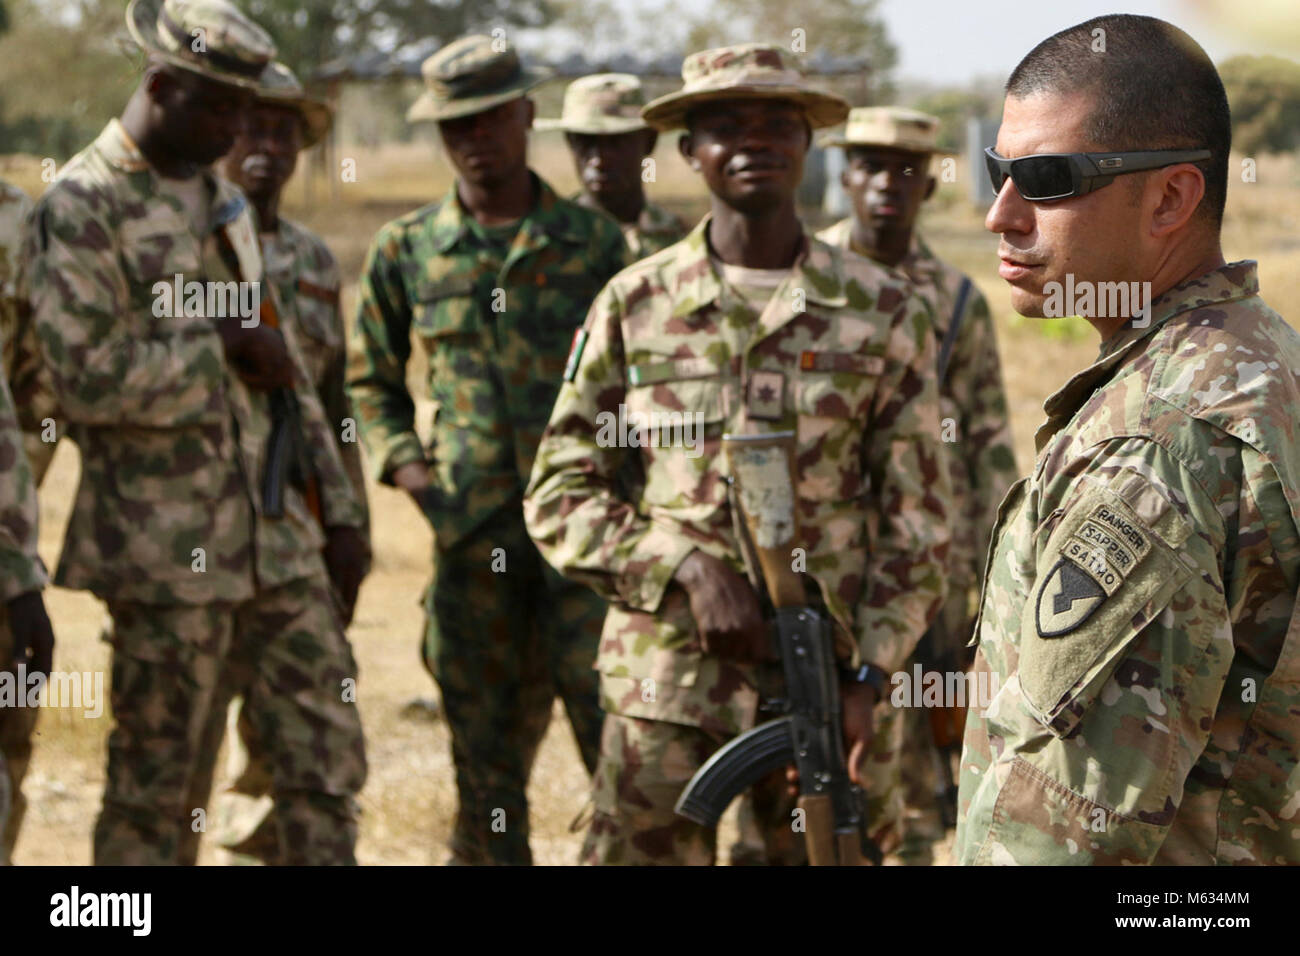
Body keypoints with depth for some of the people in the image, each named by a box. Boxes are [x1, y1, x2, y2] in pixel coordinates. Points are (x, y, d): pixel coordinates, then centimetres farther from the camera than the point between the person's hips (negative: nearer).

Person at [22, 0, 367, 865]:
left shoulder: (225, 201, 16)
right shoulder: (82, 208, -9)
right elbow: (85, 376, -20)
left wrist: (338, 508, 15)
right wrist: (226, 351, -12)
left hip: (279, 539, 7)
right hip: (168, 555, -7)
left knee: (328, 758, 6)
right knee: (158, 791, 2)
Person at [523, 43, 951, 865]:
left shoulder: (882, 313, 2)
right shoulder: (637, 305, 2)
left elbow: (917, 522, 4)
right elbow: (558, 496, 3)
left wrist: (868, 677, -6)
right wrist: (685, 571, -12)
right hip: (665, 678, 0)